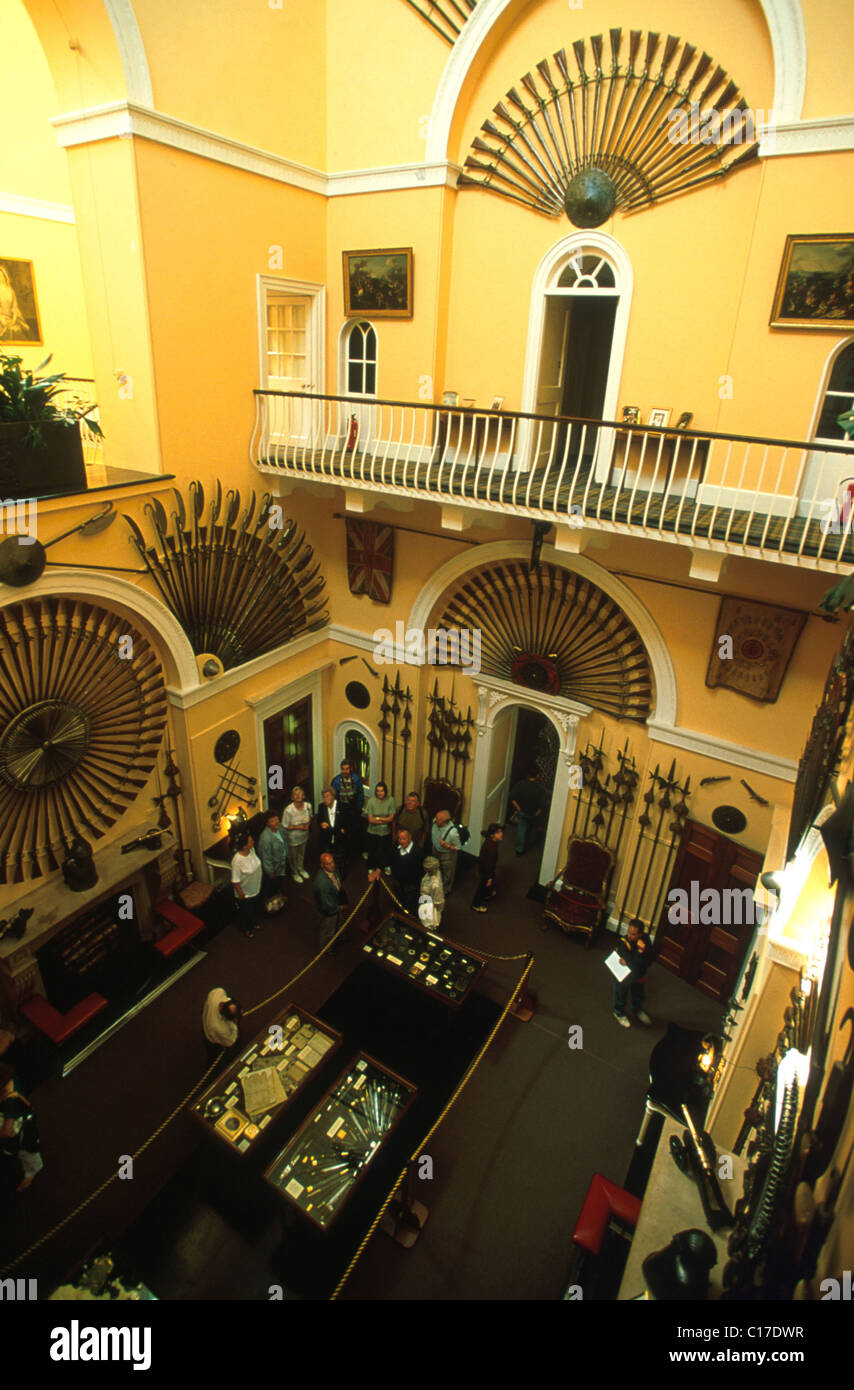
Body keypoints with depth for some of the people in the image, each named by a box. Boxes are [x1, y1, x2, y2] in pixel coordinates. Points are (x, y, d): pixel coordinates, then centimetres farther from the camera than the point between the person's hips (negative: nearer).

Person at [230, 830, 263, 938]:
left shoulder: (252, 850, -16)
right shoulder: (237, 860, -38)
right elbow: (235, 880, -26)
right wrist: (240, 894, -17)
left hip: (256, 888, 7)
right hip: (245, 894, -7)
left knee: (256, 909, 30)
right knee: (246, 913, 20)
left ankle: (253, 923, 59)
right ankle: (246, 929, 48)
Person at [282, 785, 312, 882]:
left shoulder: (308, 805, -17)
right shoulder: (288, 810, -32)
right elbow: (285, 826, -21)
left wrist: (308, 824, -17)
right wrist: (298, 827, -27)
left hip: (304, 836, 4)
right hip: (292, 838, -4)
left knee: (301, 854, 30)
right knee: (293, 857, 22)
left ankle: (300, 869, 58)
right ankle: (294, 873, 49)